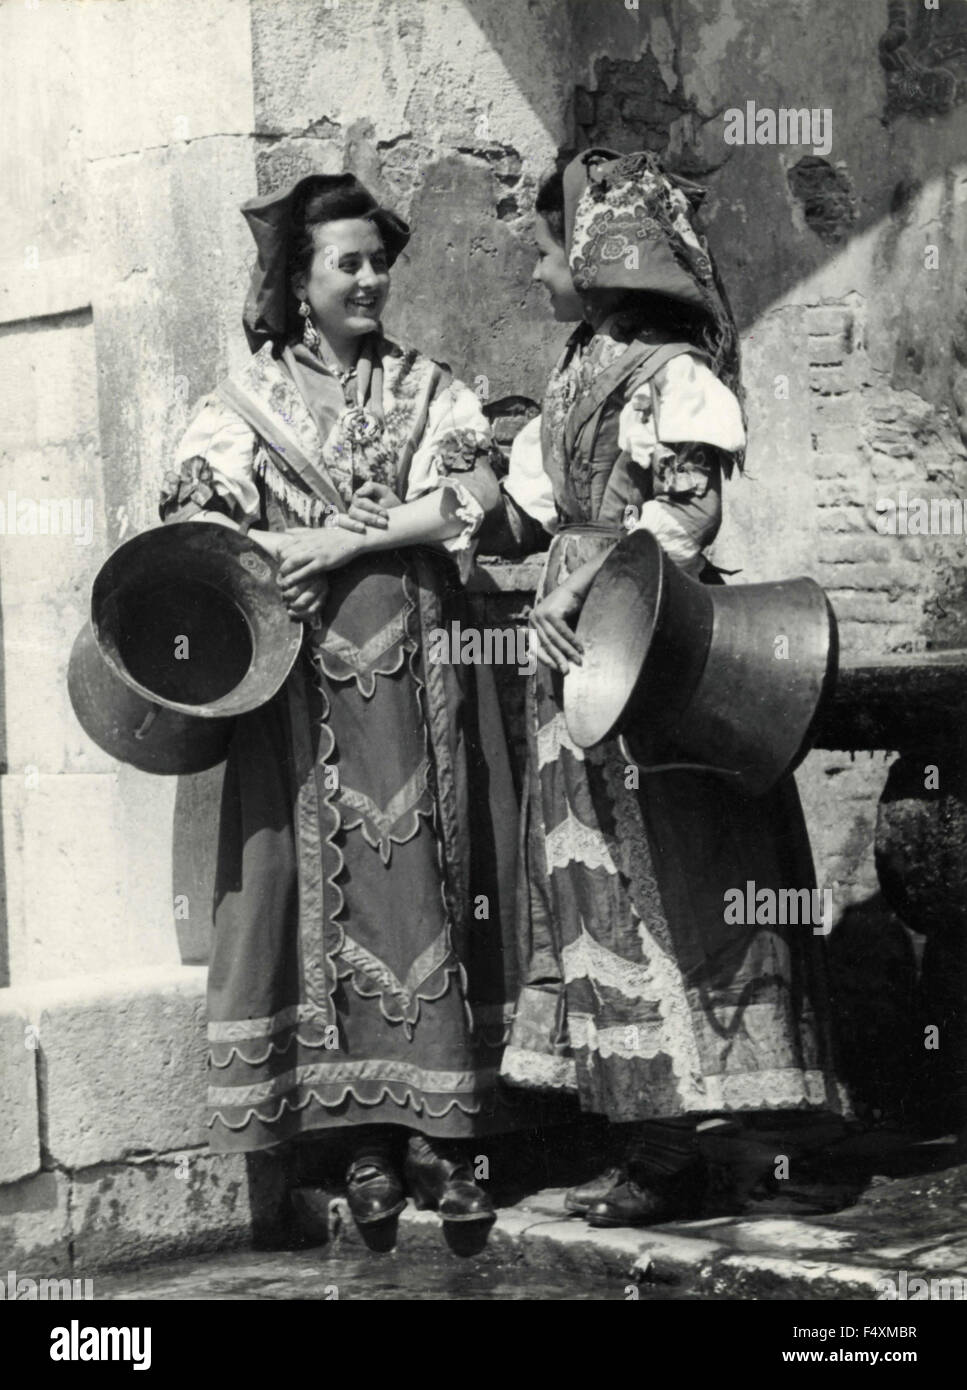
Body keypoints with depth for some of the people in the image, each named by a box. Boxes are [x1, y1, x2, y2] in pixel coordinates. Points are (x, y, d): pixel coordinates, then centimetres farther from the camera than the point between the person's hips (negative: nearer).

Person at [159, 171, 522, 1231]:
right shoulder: (250, 401, 10)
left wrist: (345, 540, -11)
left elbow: (476, 499, -3)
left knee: (428, 875, -3)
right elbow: (196, 519, 1)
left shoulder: (426, 388, 12)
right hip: (310, 677, -1)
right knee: (332, 878, -4)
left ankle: (439, 1132, -1)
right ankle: (367, 1132, -1)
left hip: (418, 673, 1)